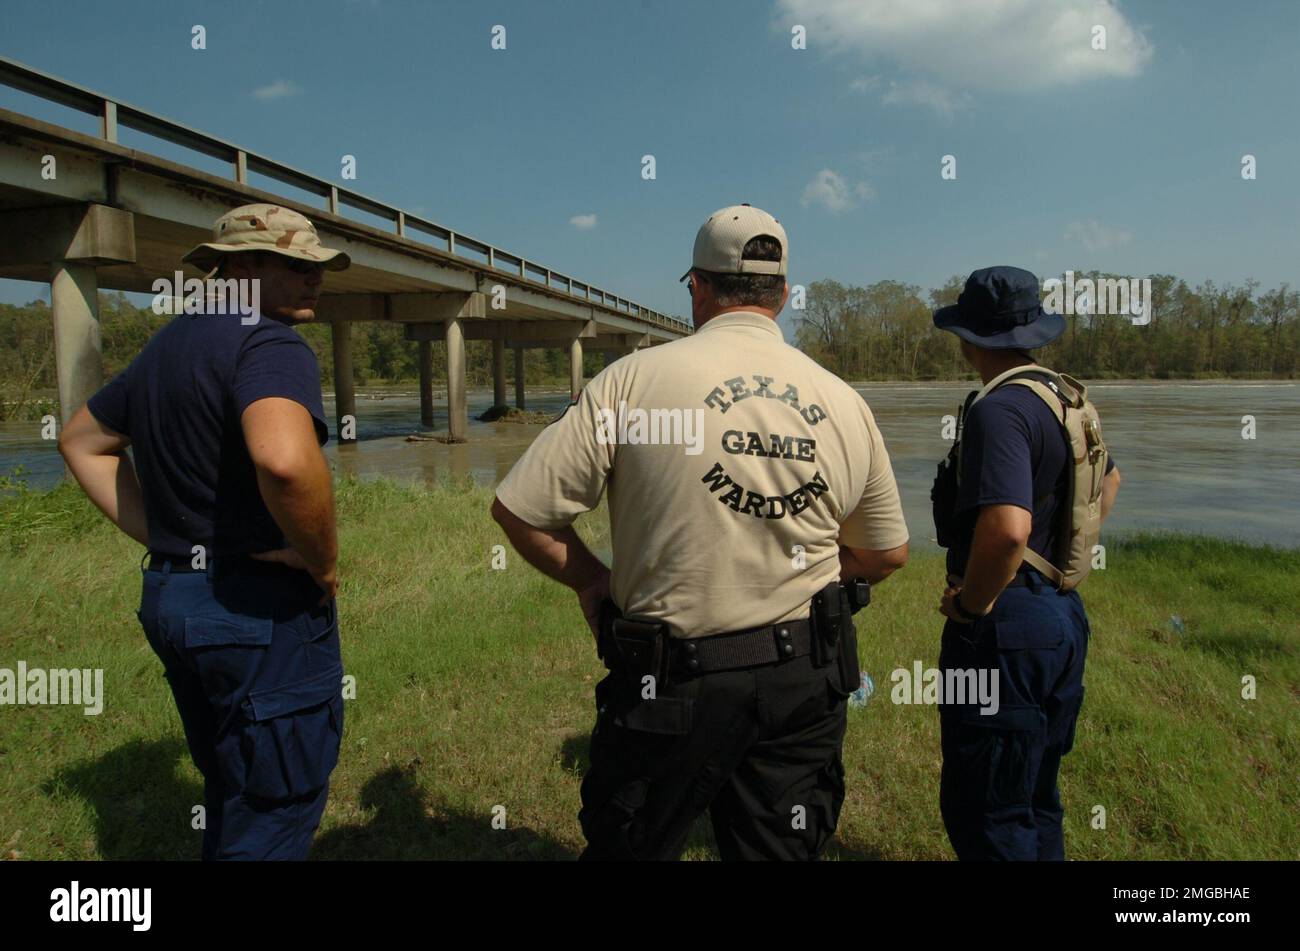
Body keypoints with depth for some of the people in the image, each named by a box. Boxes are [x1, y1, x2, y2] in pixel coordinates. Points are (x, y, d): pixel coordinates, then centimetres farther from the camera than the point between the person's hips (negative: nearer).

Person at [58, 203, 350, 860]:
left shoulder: (165, 346, 14)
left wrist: (159, 535, 15)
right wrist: (324, 562, -20)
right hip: (262, 607, -9)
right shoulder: (269, 343, -17)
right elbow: (284, 459, -38)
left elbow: (80, 442, 26)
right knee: (274, 817, 6)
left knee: (230, 803, 25)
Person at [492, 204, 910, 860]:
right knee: (784, 849, 20)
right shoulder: (844, 402, 0)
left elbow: (517, 509, -9)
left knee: (629, 846, 17)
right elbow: (888, 553, 11)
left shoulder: (633, 379, -11)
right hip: (806, 682, 4)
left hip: (671, 683, -3)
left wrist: (589, 579, 6)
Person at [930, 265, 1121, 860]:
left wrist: (969, 604, -18)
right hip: (1062, 613, 10)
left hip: (1005, 627, -10)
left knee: (982, 814, 2)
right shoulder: (1064, 398, 10)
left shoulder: (997, 410, -20)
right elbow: (1108, 479, 28)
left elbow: (1007, 528, -34)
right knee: (1036, 801, 22)